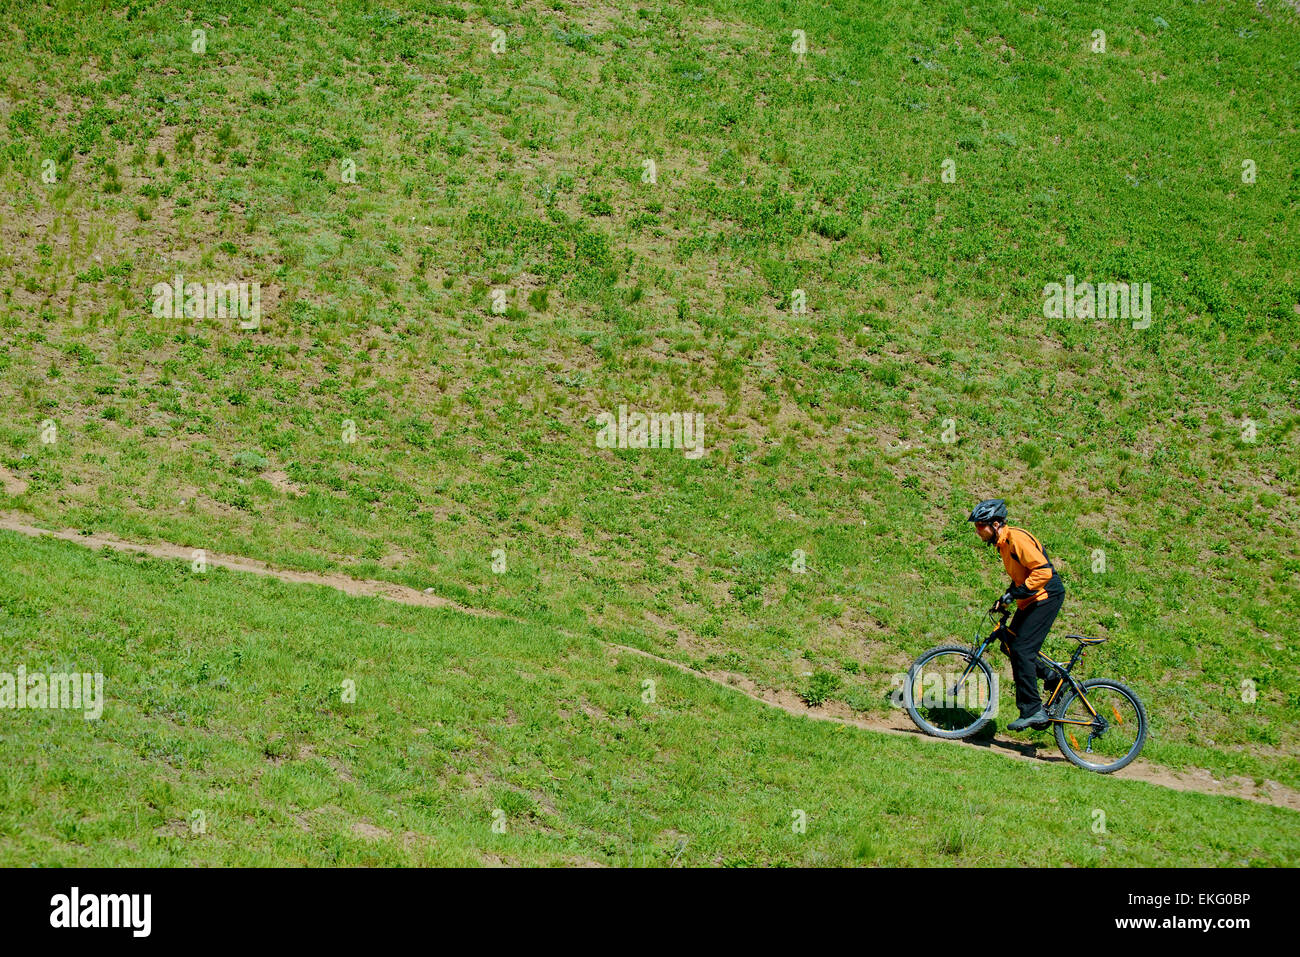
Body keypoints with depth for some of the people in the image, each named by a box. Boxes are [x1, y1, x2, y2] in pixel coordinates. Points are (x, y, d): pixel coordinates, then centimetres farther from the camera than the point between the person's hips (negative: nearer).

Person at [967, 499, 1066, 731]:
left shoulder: (1017, 538, -19)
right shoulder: (1003, 542, 12)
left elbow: (1043, 571, -27)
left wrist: (1014, 593, -26)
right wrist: (1006, 598, 12)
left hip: (1046, 597, -10)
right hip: (1030, 600, 10)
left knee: (1022, 650, -15)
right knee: (1009, 645, 7)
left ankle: (1032, 711, -12)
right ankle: (1053, 679, 19)